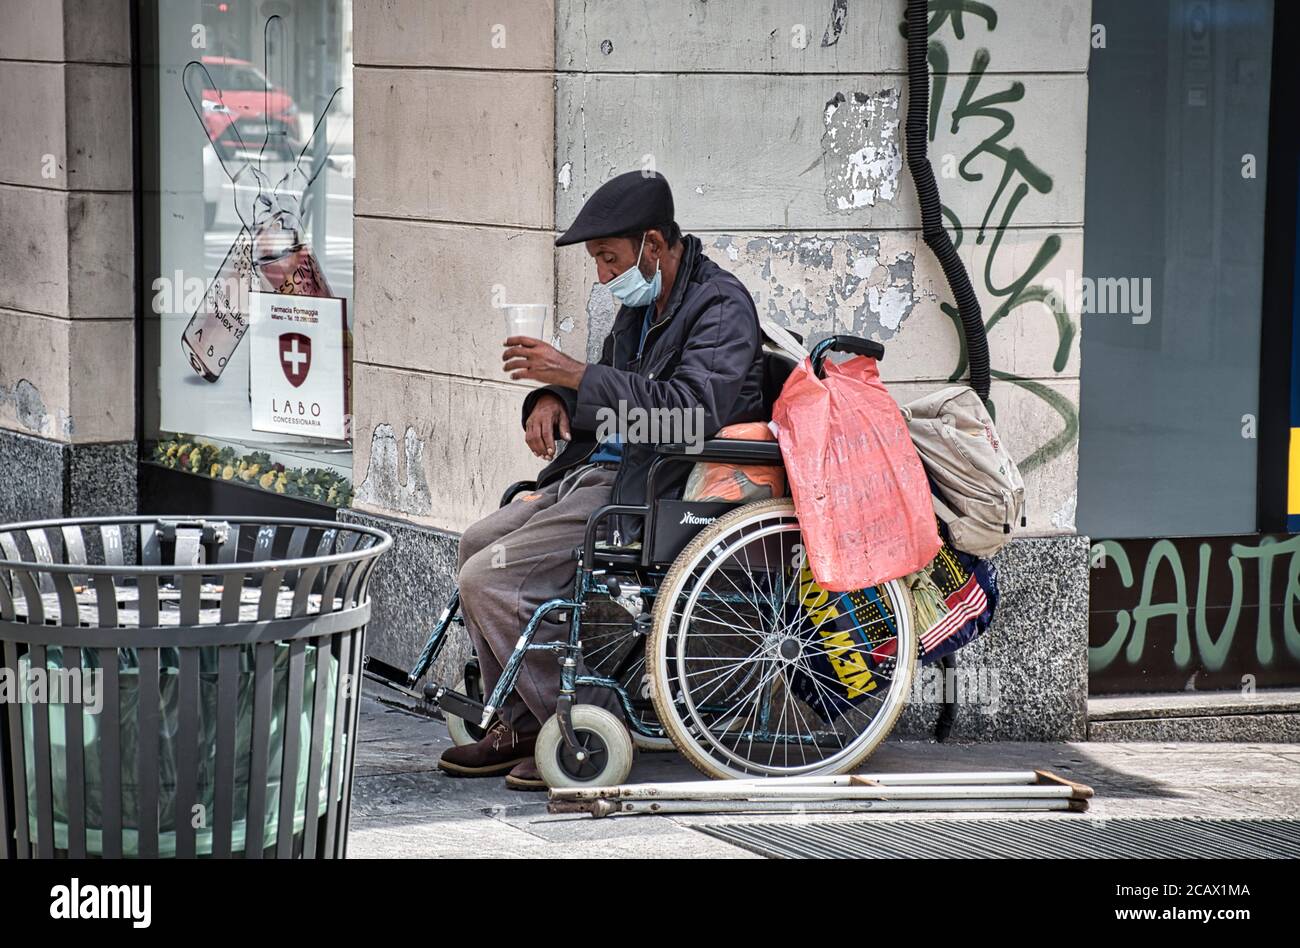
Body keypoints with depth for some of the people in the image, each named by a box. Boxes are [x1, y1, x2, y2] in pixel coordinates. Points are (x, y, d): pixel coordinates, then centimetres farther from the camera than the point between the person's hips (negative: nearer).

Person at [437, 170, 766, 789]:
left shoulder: (721, 307, -14)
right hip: (599, 473, 10)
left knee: (488, 578, -17)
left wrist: (576, 375, -29)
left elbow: (692, 408, -29)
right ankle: (522, 725, 14)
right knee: (477, 543, 14)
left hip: (648, 493, -10)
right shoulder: (643, 303, 15)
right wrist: (552, 397, 3)